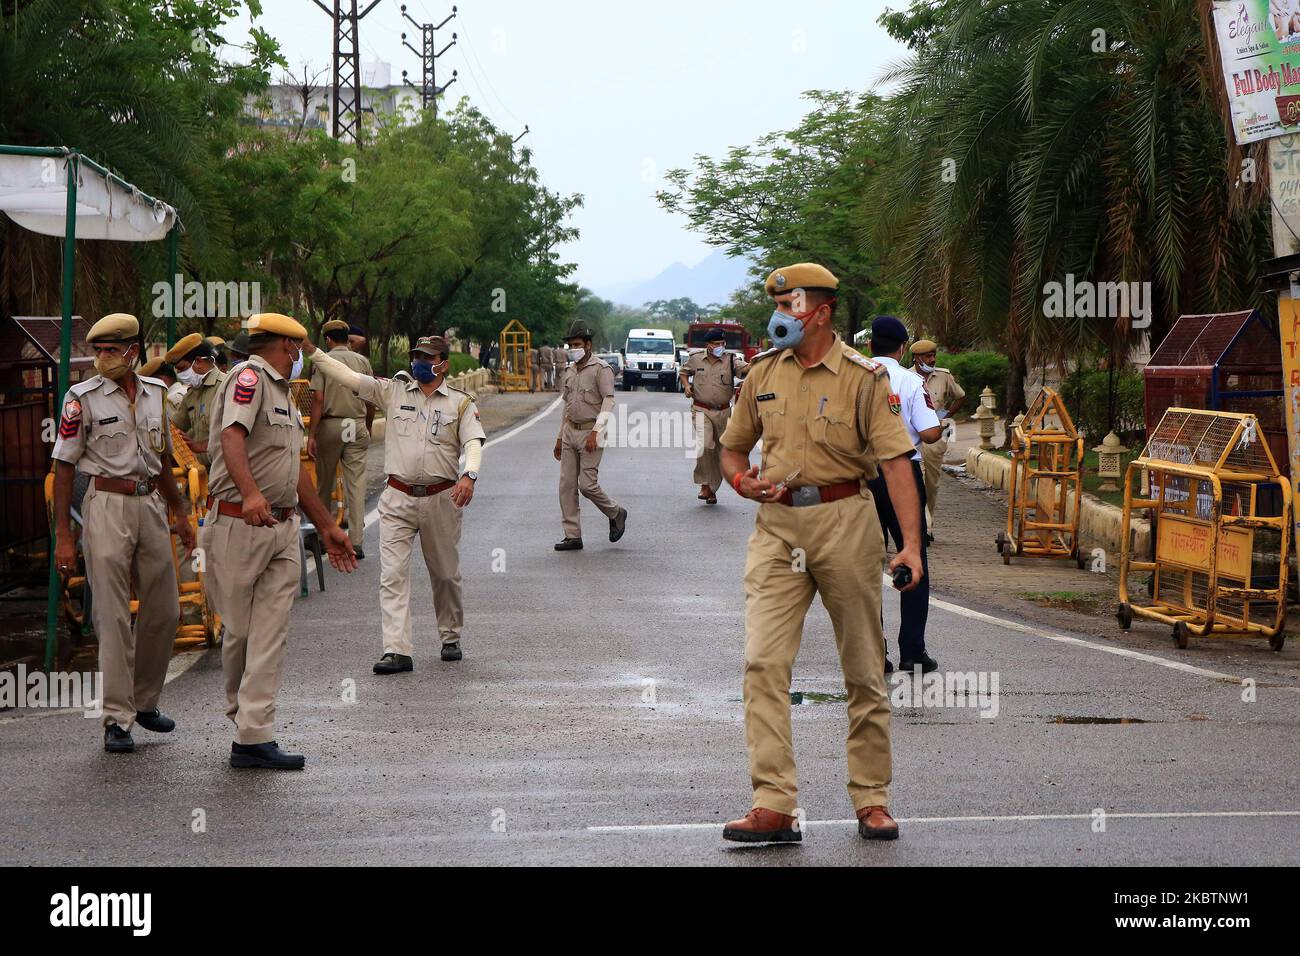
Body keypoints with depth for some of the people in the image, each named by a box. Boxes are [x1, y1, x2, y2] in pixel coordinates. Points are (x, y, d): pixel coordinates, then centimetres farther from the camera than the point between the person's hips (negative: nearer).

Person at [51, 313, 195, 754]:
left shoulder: (154, 392, 9)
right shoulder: (82, 397, -6)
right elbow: (64, 466, -6)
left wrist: (179, 512, 22)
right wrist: (63, 535, -11)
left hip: (151, 504, 5)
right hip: (107, 505, -5)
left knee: (164, 611, 9)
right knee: (113, 616, -6)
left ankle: (144, 701, 26)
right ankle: (117, 719, -1)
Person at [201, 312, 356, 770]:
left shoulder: (284, 394, 22)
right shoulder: (249, 377, -8)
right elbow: (232, 439, -25)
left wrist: (326, 526, 30)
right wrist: (251, 494, -41)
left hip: (283, 529, 8)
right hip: (238, 524, -8)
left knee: (270, 632, -2)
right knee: (239, 629, 4)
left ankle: (254, 736, -5)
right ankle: (242, 711, 22)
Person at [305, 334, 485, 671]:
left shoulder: (461, 403, 4)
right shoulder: (393, 392, 8)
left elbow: (473, 442, -9)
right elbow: (348, 376, 2)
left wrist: (469, 475, -28)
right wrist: (310, 351, -9)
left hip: (441, 498, -1)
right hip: (398, 497, 1)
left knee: (445, 574, 12)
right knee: (392, 574, -9)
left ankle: (450, 638, 32)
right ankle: (397, 651, -12)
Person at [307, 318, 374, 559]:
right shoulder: (363, 361, 6)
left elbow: (318, 399, -10)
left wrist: (312, 434, -8)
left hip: (330, 424, -2)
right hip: (357, 426, 2)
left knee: (324, 482, 12)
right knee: (356, 483, 0)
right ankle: (356, 541, -6)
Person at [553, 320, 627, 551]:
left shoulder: (601, 369, -9)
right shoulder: (570, 371, 15)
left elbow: (609, 402, -16)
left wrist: (596, 432, -24)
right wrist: (560, 437, 21)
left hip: (590, 432, -7)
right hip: (570, 431, 7)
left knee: (587, 485, -11)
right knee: (567, 485, 2)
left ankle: (616, 513, 16)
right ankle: (572, 536, 5)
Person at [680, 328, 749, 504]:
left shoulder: (730, 360, -2)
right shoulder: (695, 360, 2)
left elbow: (745, 367, -20)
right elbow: (684, 372, 20)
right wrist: (686, 385, 1)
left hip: (723, 412, 2)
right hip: (702, 410, -2)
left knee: (721, 452, 8)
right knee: (705, 446, -22)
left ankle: (713, 489, 22)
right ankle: (705, 485, -12)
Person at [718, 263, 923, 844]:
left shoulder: (863, 377, -4)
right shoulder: (763, 373, 10)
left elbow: (896, 461, -11)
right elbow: (733, 447, 22)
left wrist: (911, 544, -20)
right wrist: (743, 481, -1)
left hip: (845, 521, -3)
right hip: (777, 525, 3)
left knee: (864, 669, 5)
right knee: (763, 661, -10)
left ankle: (871, 800, 17)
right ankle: (773, 807, -11)